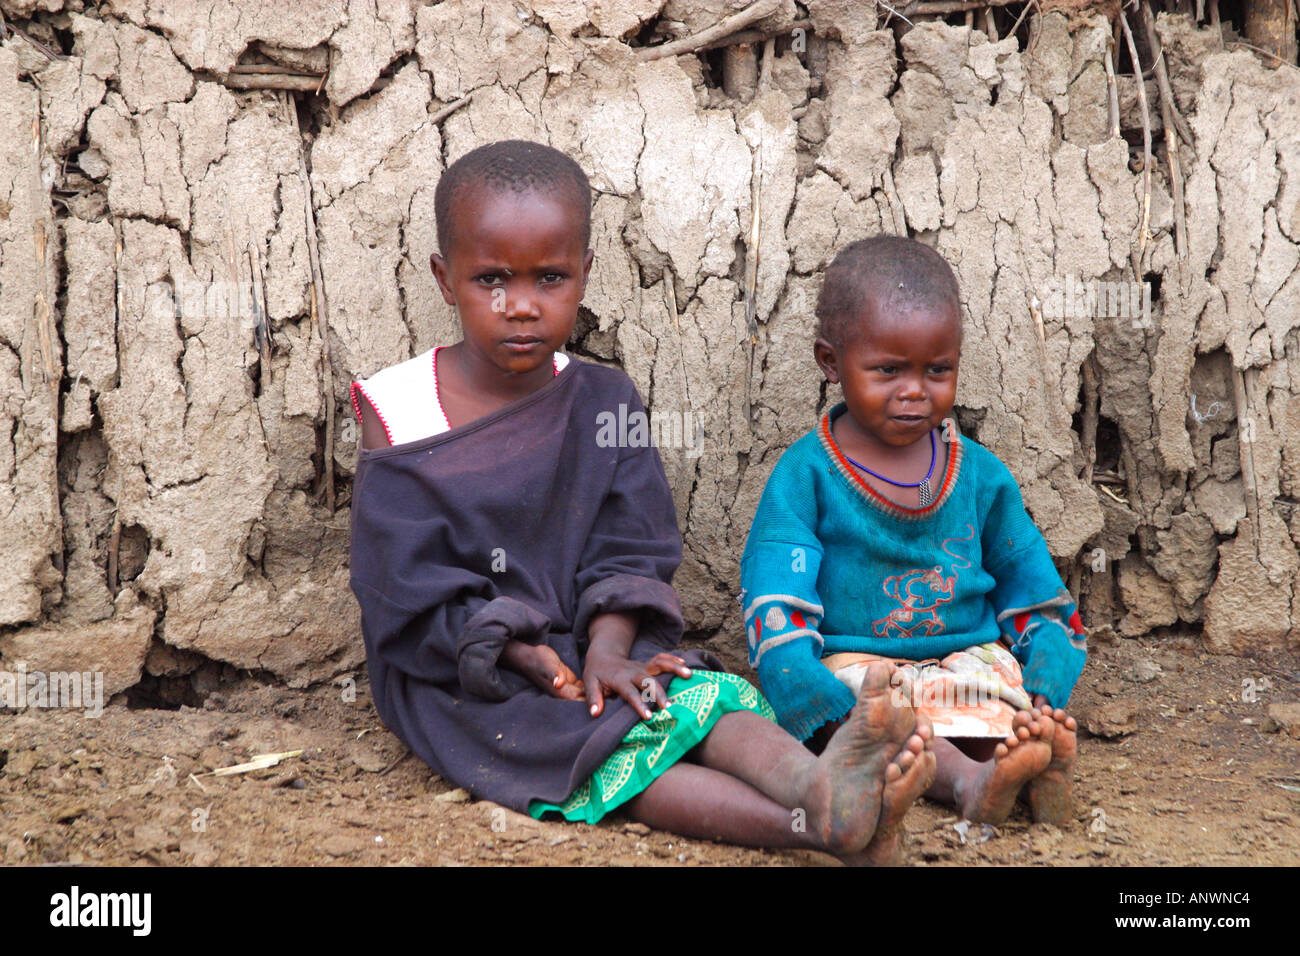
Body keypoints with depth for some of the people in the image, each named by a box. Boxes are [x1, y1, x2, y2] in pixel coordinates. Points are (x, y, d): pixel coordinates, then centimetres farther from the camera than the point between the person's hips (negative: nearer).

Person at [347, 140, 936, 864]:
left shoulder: (603, 404, 5)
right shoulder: (402, 419, -5)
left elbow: (631, 554, 1)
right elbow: (411, 594, -9)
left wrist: (607, 649, -19)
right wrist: (530, 657, -19)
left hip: (588, 646, 4)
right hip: (460, 680, -4)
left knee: (703, 695, -25)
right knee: (594, 744, -30)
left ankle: (818, 784, -53)